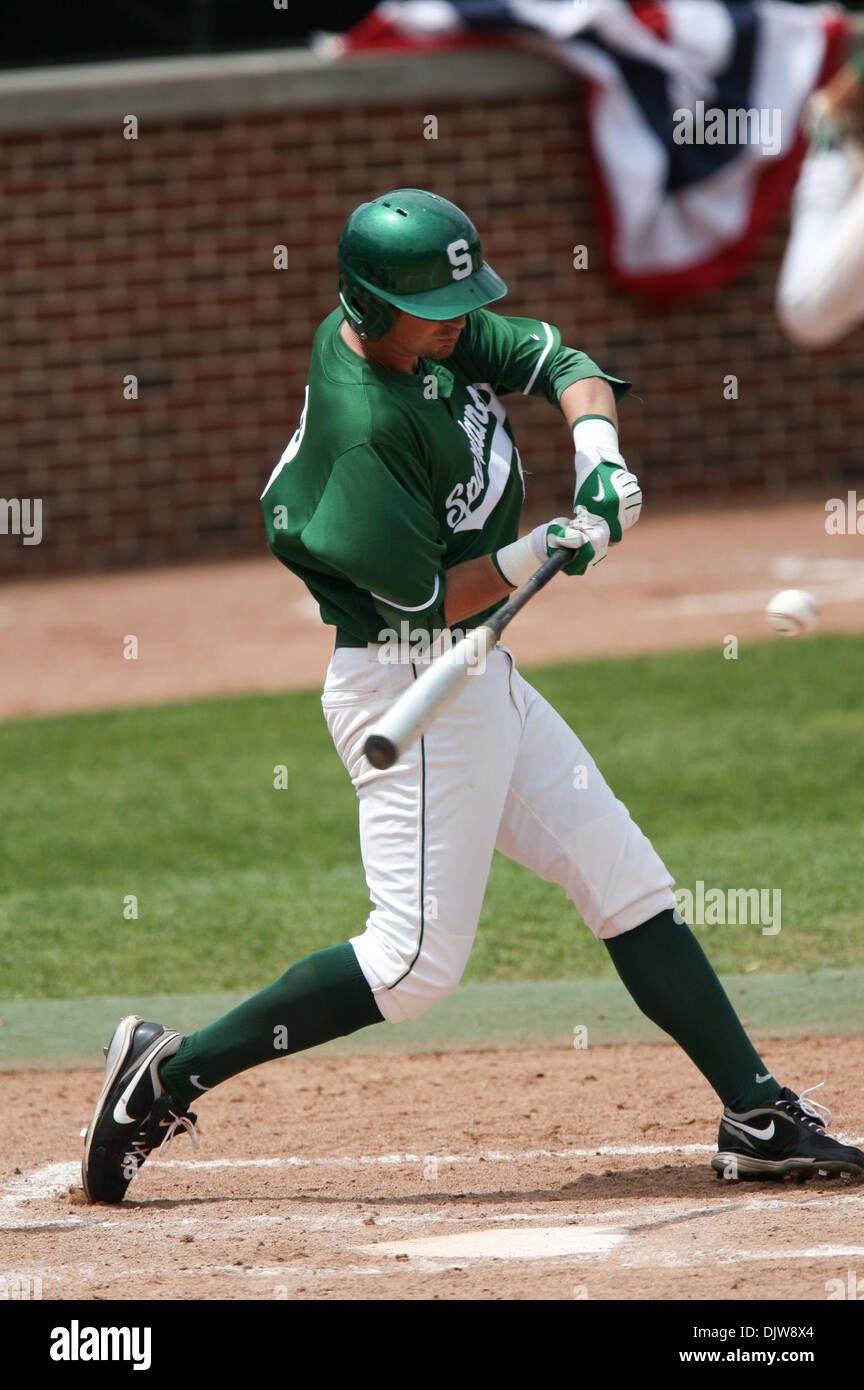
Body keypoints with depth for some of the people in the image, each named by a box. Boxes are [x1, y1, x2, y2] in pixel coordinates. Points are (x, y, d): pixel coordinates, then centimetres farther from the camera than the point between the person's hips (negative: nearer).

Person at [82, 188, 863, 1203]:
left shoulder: (437, 328, 1)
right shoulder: (364, 425, -25)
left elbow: (563, 367, 6)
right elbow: (430, 598, -20)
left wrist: (598, 452, -13)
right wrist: (549, 549, -27)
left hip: (482, 681, 10)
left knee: (626, 882, 10)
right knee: (418, 956, -13)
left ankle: (759, 1118, 13)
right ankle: (171, 1073, -5)